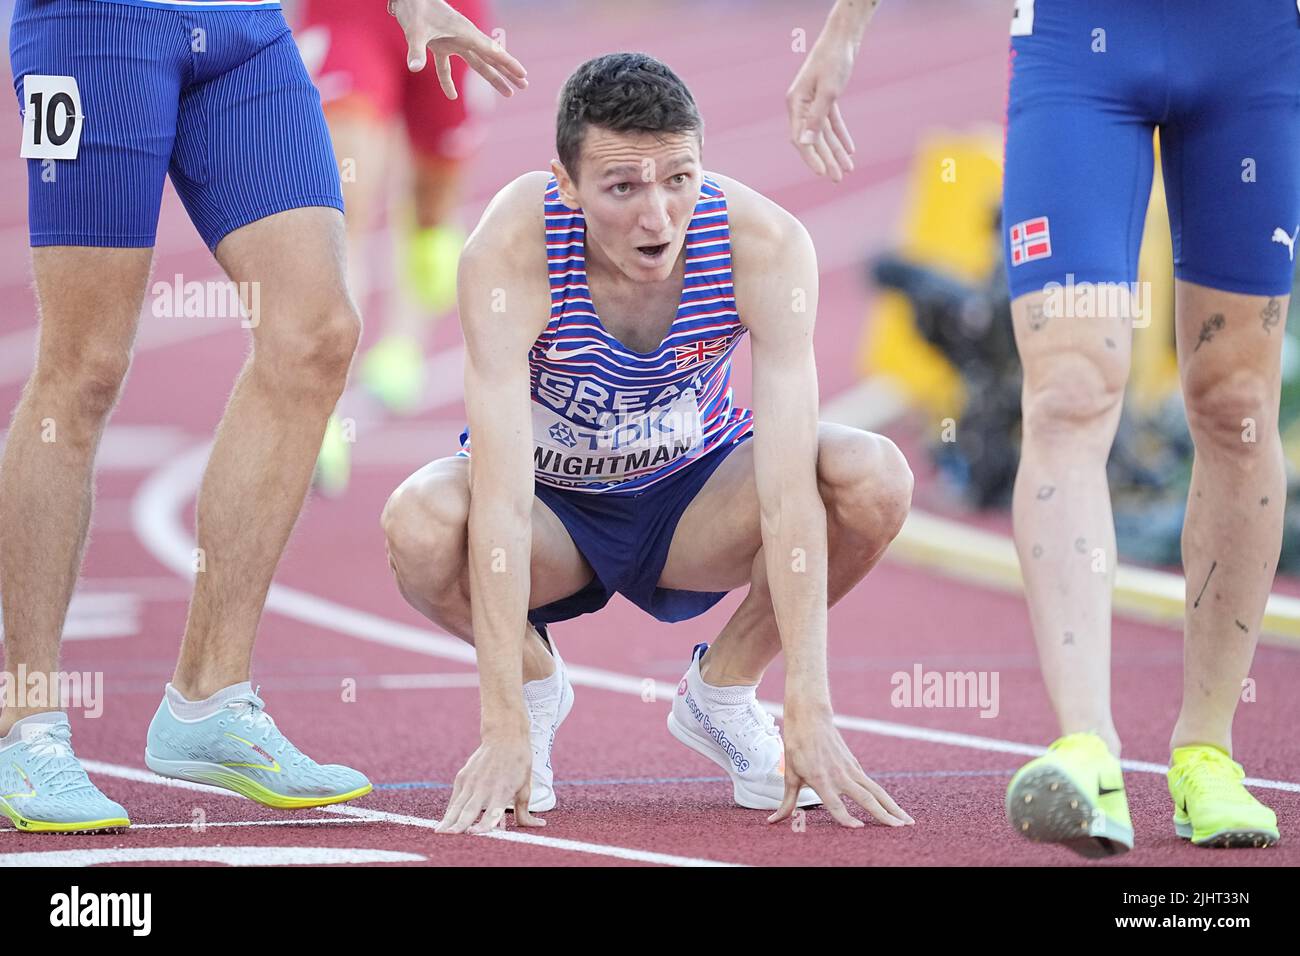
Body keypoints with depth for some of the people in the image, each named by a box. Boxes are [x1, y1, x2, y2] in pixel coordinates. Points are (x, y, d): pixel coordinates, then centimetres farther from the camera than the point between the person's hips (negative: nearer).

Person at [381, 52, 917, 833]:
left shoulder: (767, 243, -28)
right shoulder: (511, 252, -32)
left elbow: (789, 489, -32)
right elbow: (501, 500, -36)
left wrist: (809, 715, -37)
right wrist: (504, 728, -41)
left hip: (695, 498, 1)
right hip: (555, 512, -1)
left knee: (875, 478, -28)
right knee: (420, 525, -35)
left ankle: (721, 691, 0)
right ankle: (535, 683, 0)